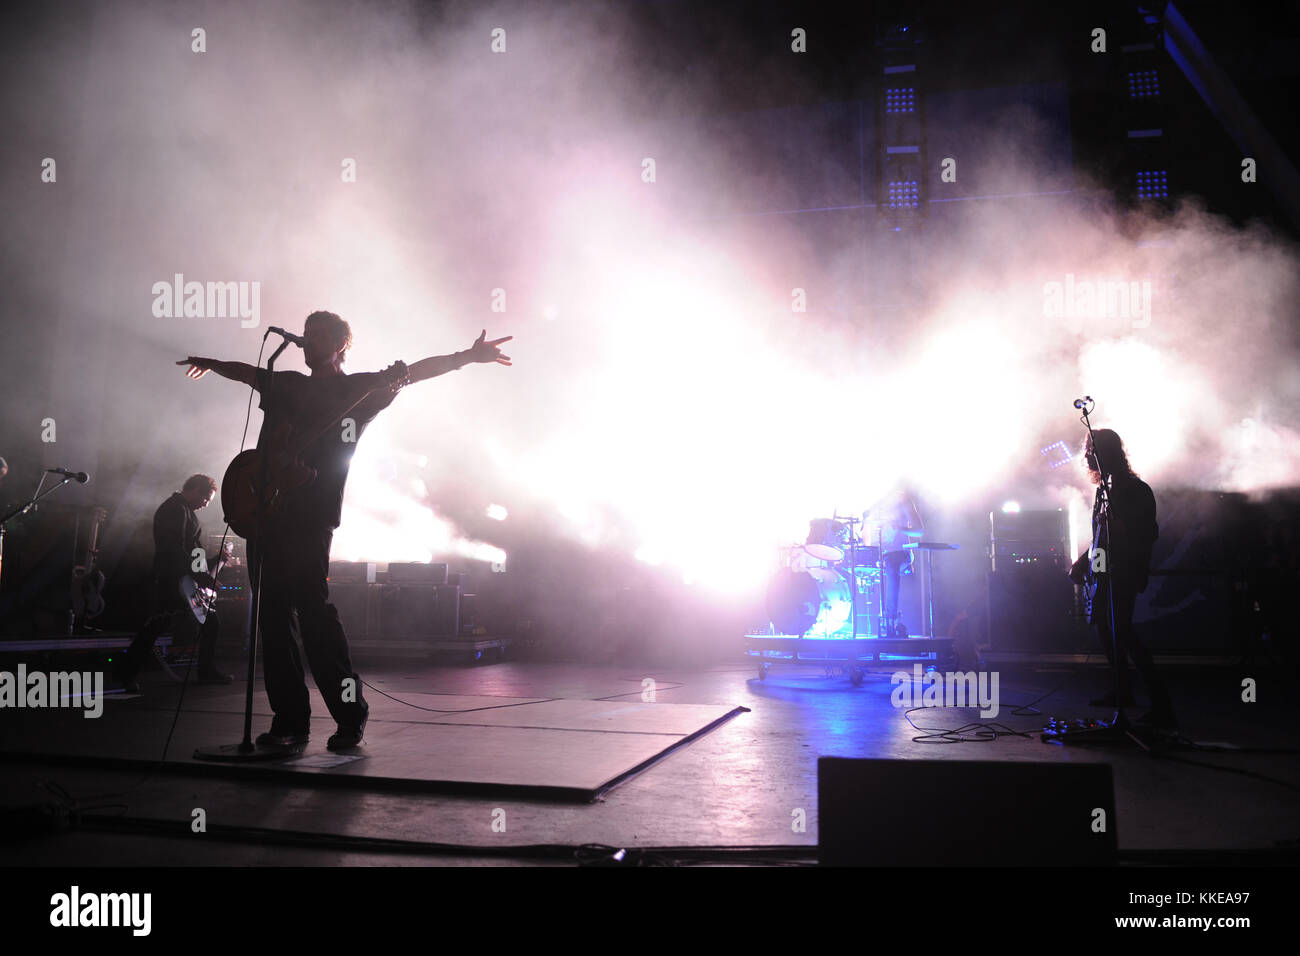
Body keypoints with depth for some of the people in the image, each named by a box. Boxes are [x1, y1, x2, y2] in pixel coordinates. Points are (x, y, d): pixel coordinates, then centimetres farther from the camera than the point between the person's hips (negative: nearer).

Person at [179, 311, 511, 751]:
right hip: (265, 513, 6)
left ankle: (350, 715, -3)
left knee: (314, 612, -12)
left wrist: (467, 356, -13)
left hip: (309, 520, -6)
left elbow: (413, 372, -4)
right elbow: (244, 371, 42)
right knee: (273, 618, 4)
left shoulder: (357, 388, 7)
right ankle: (290, 721, 10)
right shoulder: (287, 384, 23)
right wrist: (210, 364, 58)